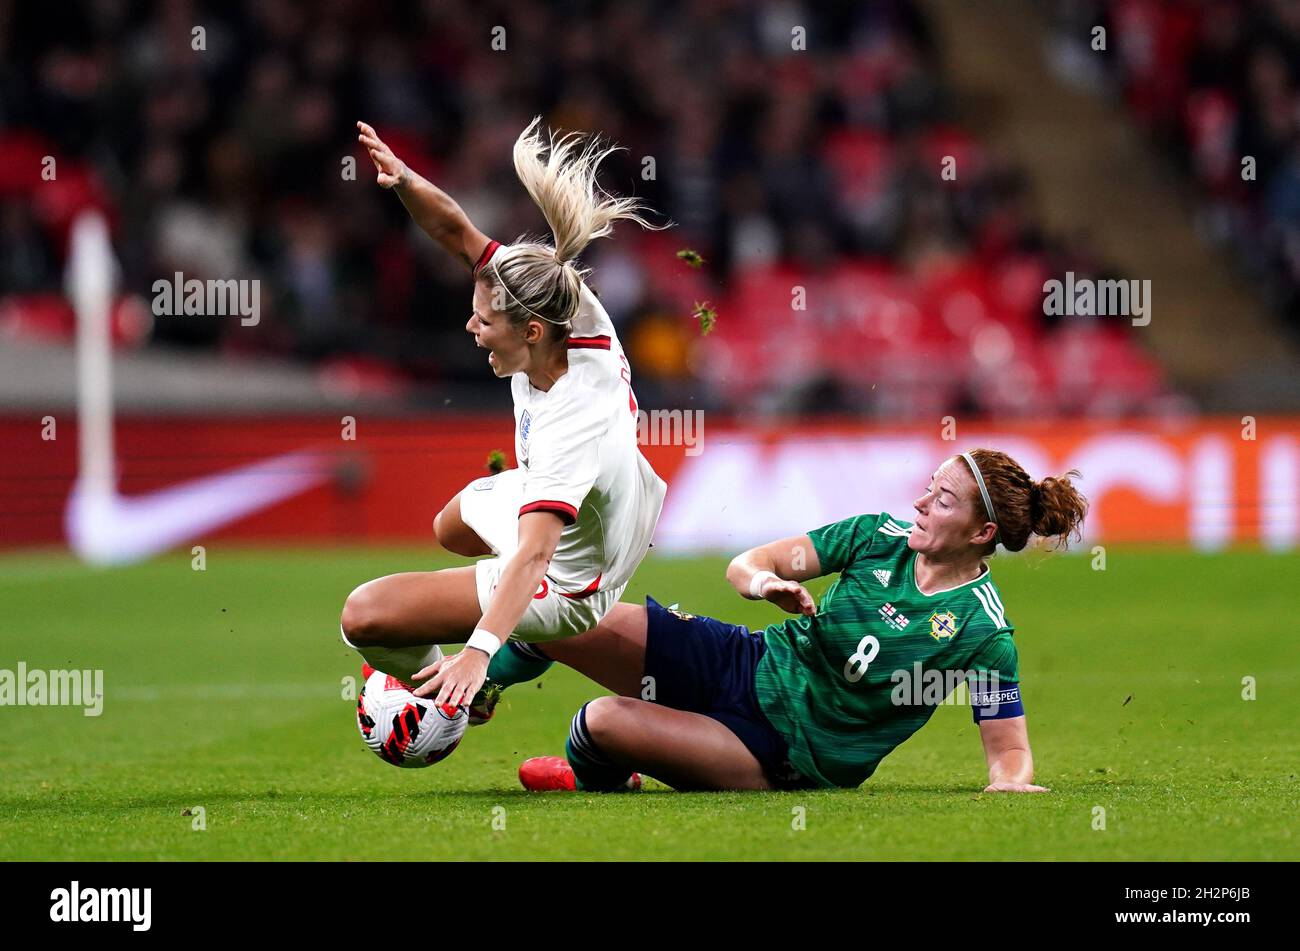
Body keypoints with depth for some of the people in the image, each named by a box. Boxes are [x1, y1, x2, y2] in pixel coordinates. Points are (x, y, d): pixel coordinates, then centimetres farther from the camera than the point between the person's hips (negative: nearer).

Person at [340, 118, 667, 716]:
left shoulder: (570, 423, -44)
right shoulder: (575, 309, -24)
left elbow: (534, 556, -52)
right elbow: (459, 234, -17)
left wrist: (480, 651, -62)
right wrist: (404, 181, -34)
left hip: (566, 581, -9)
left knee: (364, 617, -13)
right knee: (450, 527, 39)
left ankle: (460, 696, 16)